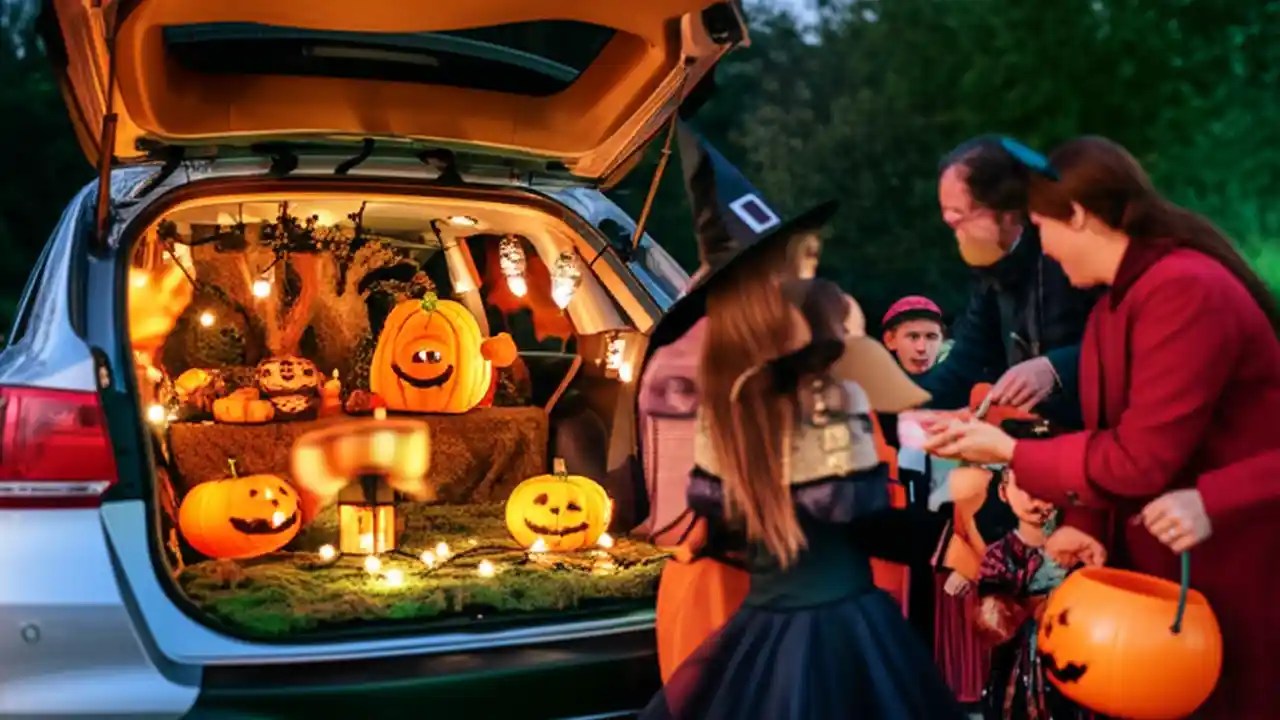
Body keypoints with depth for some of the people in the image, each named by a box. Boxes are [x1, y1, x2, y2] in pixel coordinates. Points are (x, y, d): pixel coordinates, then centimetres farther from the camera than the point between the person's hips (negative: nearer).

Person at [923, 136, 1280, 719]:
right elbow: (1113, 436, 5)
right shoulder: (1120, 298, 8)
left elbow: (1139, 459, -25)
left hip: (1227, 575, -9)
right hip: (1157, 566, 9)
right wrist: (1089, 523, -11)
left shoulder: (1185, 291, -24)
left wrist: (1009, 451, -14)